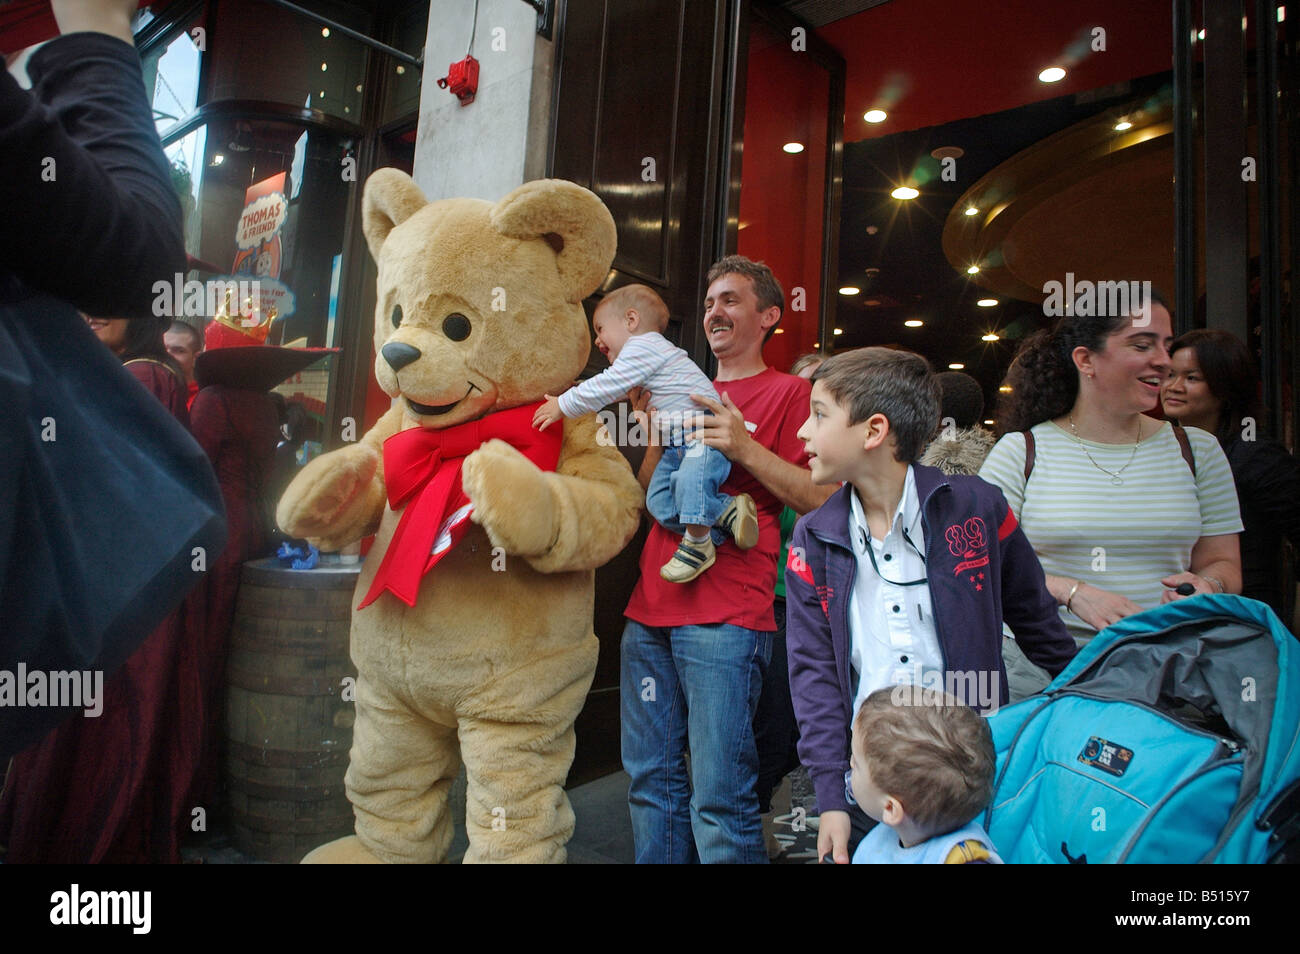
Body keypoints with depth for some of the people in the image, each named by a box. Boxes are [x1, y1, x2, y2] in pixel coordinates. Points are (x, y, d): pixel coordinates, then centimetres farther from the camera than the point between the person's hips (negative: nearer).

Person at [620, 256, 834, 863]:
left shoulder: (787, 391, 4)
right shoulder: (690, 393, 22)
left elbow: (820, 498, -6)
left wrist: (746, 449, -16)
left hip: (725, 617, -6)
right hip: (651, 609, 6)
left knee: (718, 799, -4)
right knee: (651, 781, 12)